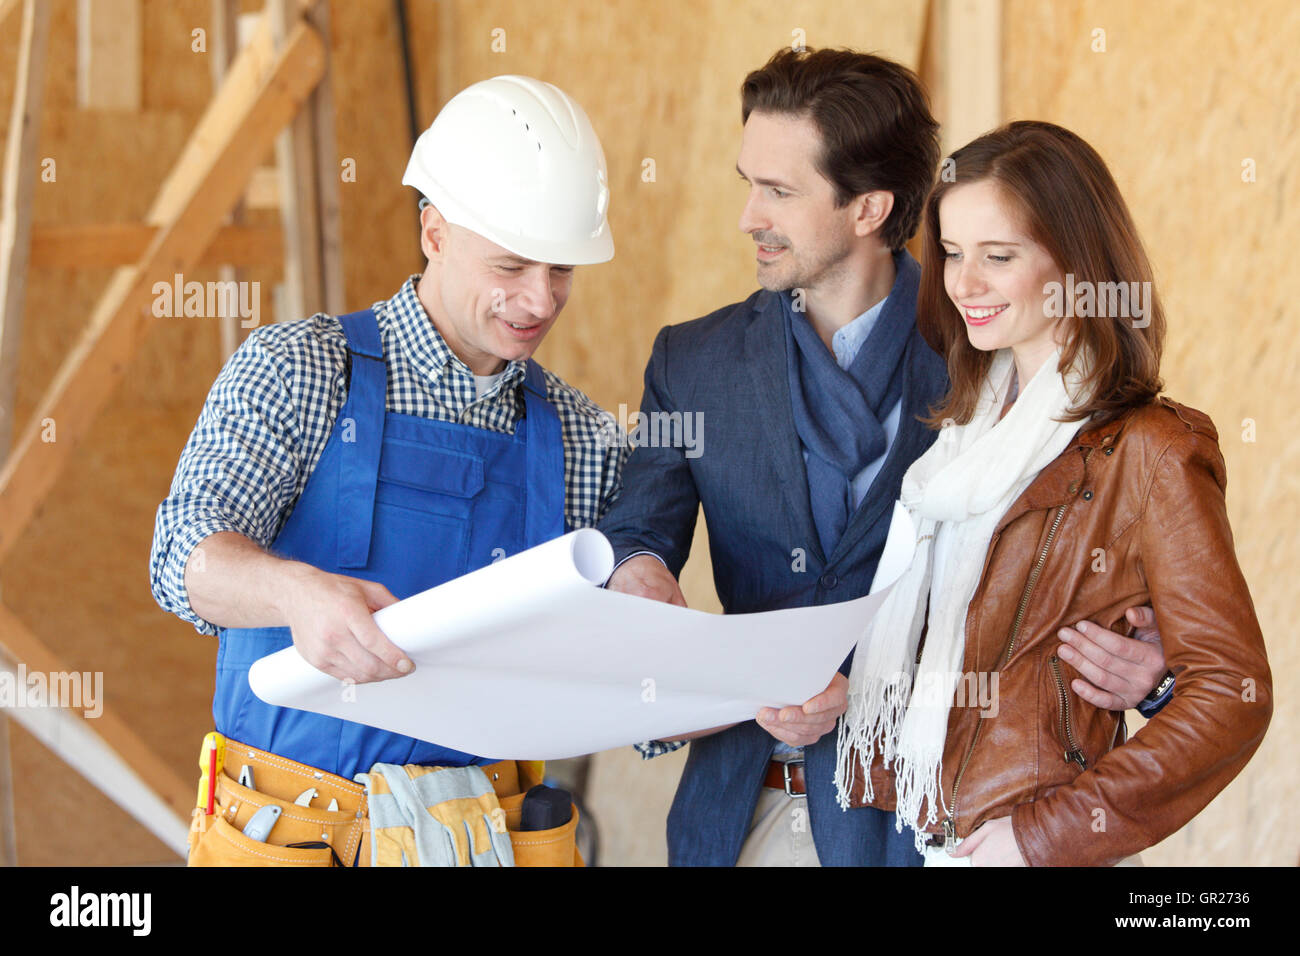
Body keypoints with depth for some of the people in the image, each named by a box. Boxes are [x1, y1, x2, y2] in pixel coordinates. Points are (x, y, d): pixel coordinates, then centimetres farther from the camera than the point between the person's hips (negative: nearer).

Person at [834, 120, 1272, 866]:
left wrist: (1051, 833, -17)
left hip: (1017, 840, -6)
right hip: (910, 827, 6)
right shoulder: (965, 420, 10)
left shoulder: (1146, 451, -12)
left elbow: (1232, 694, -16)